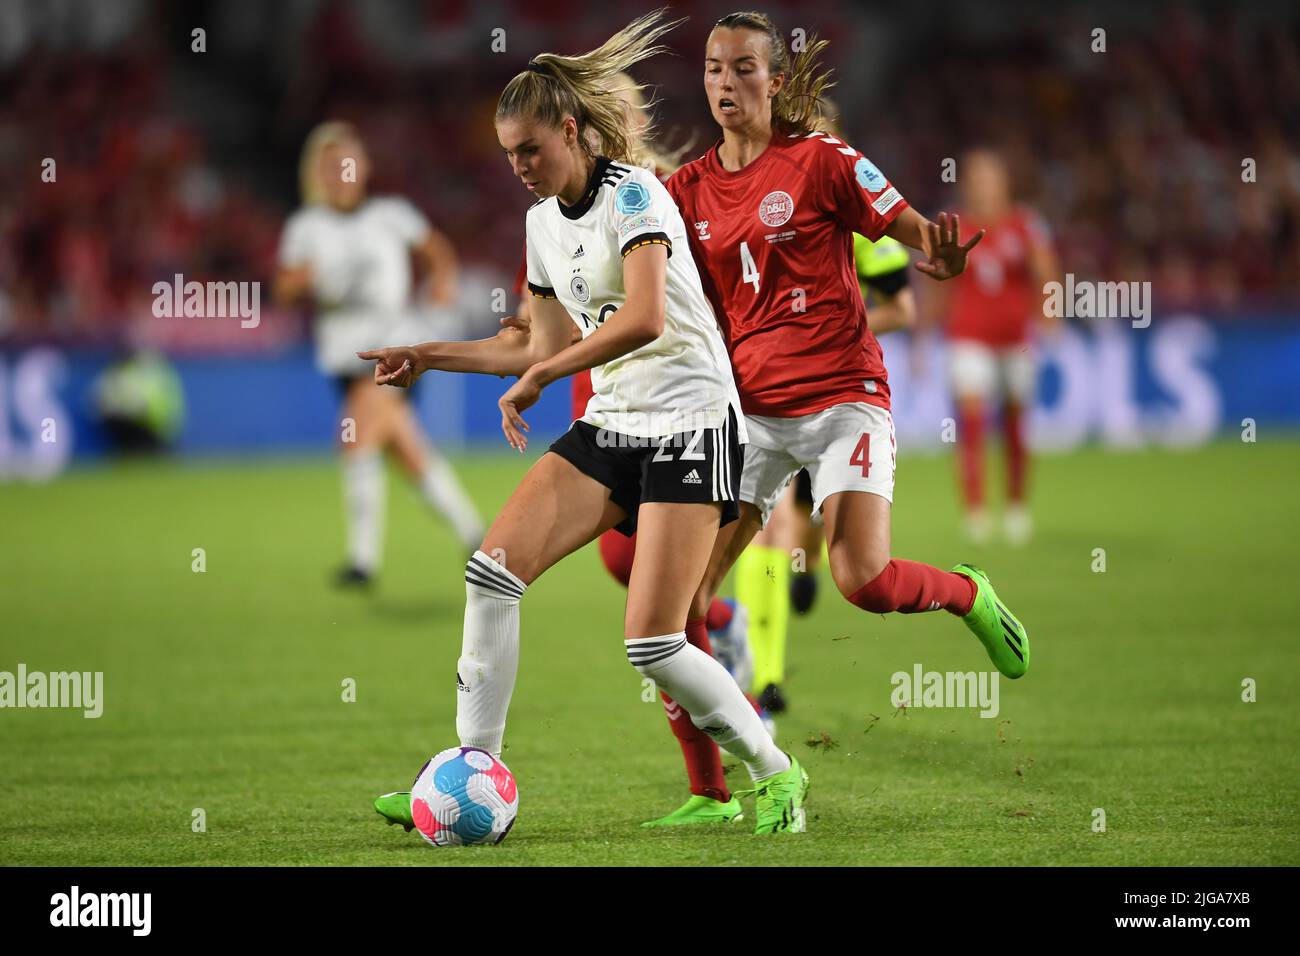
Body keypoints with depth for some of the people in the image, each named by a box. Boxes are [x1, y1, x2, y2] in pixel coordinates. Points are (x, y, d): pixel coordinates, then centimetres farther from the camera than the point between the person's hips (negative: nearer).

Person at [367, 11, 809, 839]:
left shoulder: (632, 195, -14)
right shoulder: (543, 222, 11)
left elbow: (646, 318, -30)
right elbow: (544, 348, 21)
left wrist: (536, 380, -26)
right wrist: (428, 358, 17)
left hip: (691, 426, -8)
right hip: (612, 425, 8)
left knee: (653, 645, -13)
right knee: (493, 569, -10)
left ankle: (774, 774, 9)